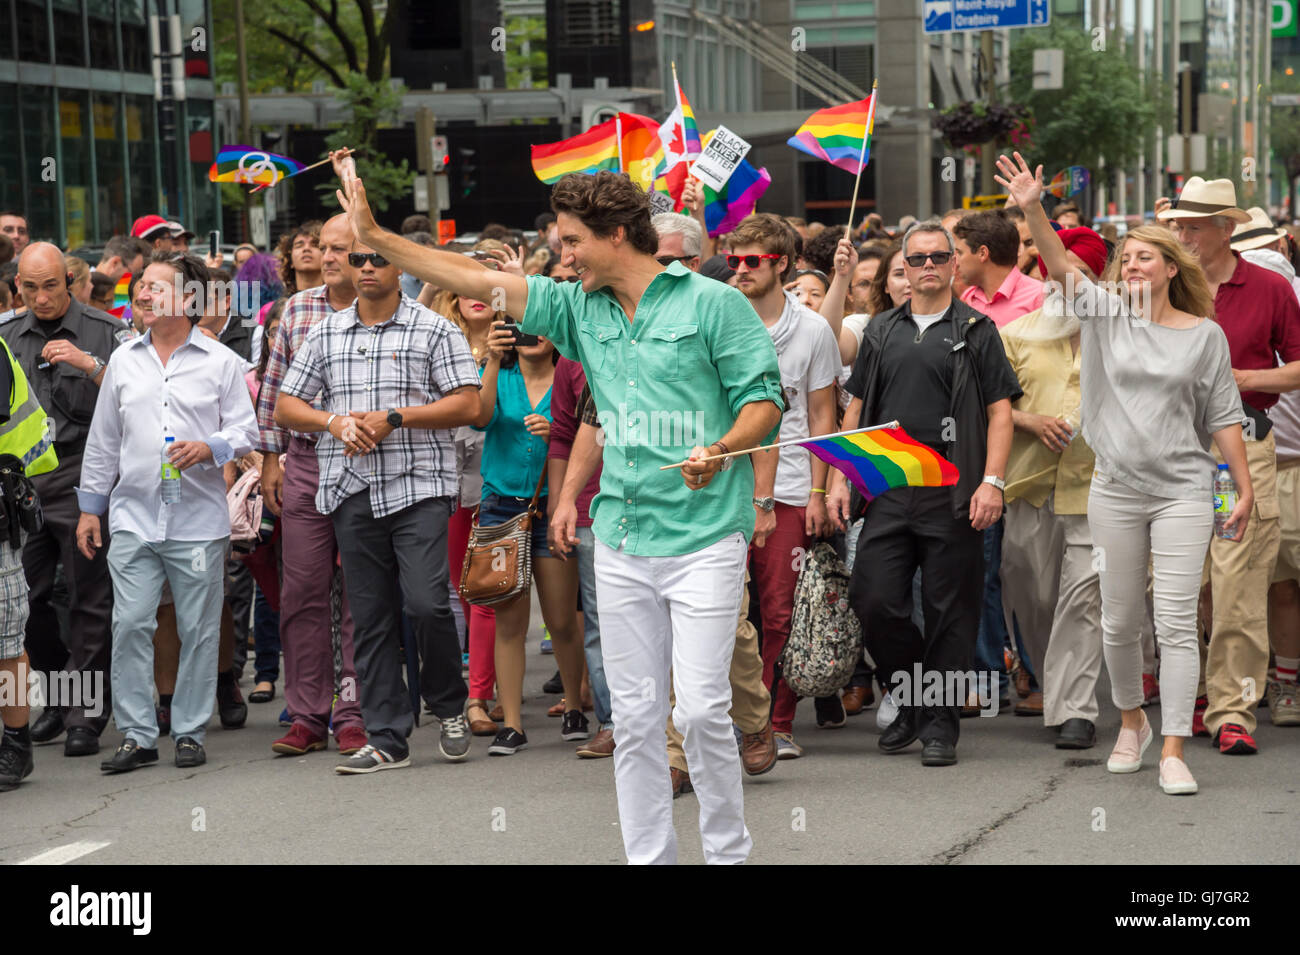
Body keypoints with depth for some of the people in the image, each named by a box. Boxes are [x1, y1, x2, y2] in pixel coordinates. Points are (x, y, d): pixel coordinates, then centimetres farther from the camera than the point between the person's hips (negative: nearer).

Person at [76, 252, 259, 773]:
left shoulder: (221, 362, 3)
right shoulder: (123, 360, 12)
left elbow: (244, 431, 4)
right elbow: (103, 440, 16)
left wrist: (209, 449, -17)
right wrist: (90, 507, 14)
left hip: (199, 521, -2)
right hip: (133, 518, 2)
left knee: (198, 630, 2)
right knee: (130, 625, -4)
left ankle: (190, 731, 13)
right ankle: (136, 735, 3)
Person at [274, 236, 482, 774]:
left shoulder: (433, 330, 3)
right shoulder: (326, 334, 15)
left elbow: (468, 405, -4)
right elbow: (286, 406, 16)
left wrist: (394, 418, -11)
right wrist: (334, 421, -4)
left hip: (418, 487, -4)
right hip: (351, 492, 4)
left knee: (426, 604, -15)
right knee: (371, 618, 4)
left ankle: (449, 706, 11)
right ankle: (387, 739, 9)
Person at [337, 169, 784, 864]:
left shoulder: (712, 303, -4)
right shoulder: (579, 307, 12)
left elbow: (765, 395, -3)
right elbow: (477, 281, 11)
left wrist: (720, 450, -21)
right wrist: (373, 236, 8)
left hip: (702, 537, -5)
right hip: (620, 540, 6)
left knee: (700, 708, -9)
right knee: (634, 715, 6)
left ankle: (728, 851, 8)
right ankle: (649, 855, 14)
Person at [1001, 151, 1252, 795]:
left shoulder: (1205, 335, 2)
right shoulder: (1107, 316, 4)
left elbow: (1223, 419, 5)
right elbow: (1060, 268, -11)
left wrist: (1245, 489, 3)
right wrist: (1032, 210, -26)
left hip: (1183, 492, -2)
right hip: (1115, 491, 2)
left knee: (1176, 622, -7)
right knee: (1119, 622, 11)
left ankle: (1173, 752, -5)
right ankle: (1131, 723, 33)